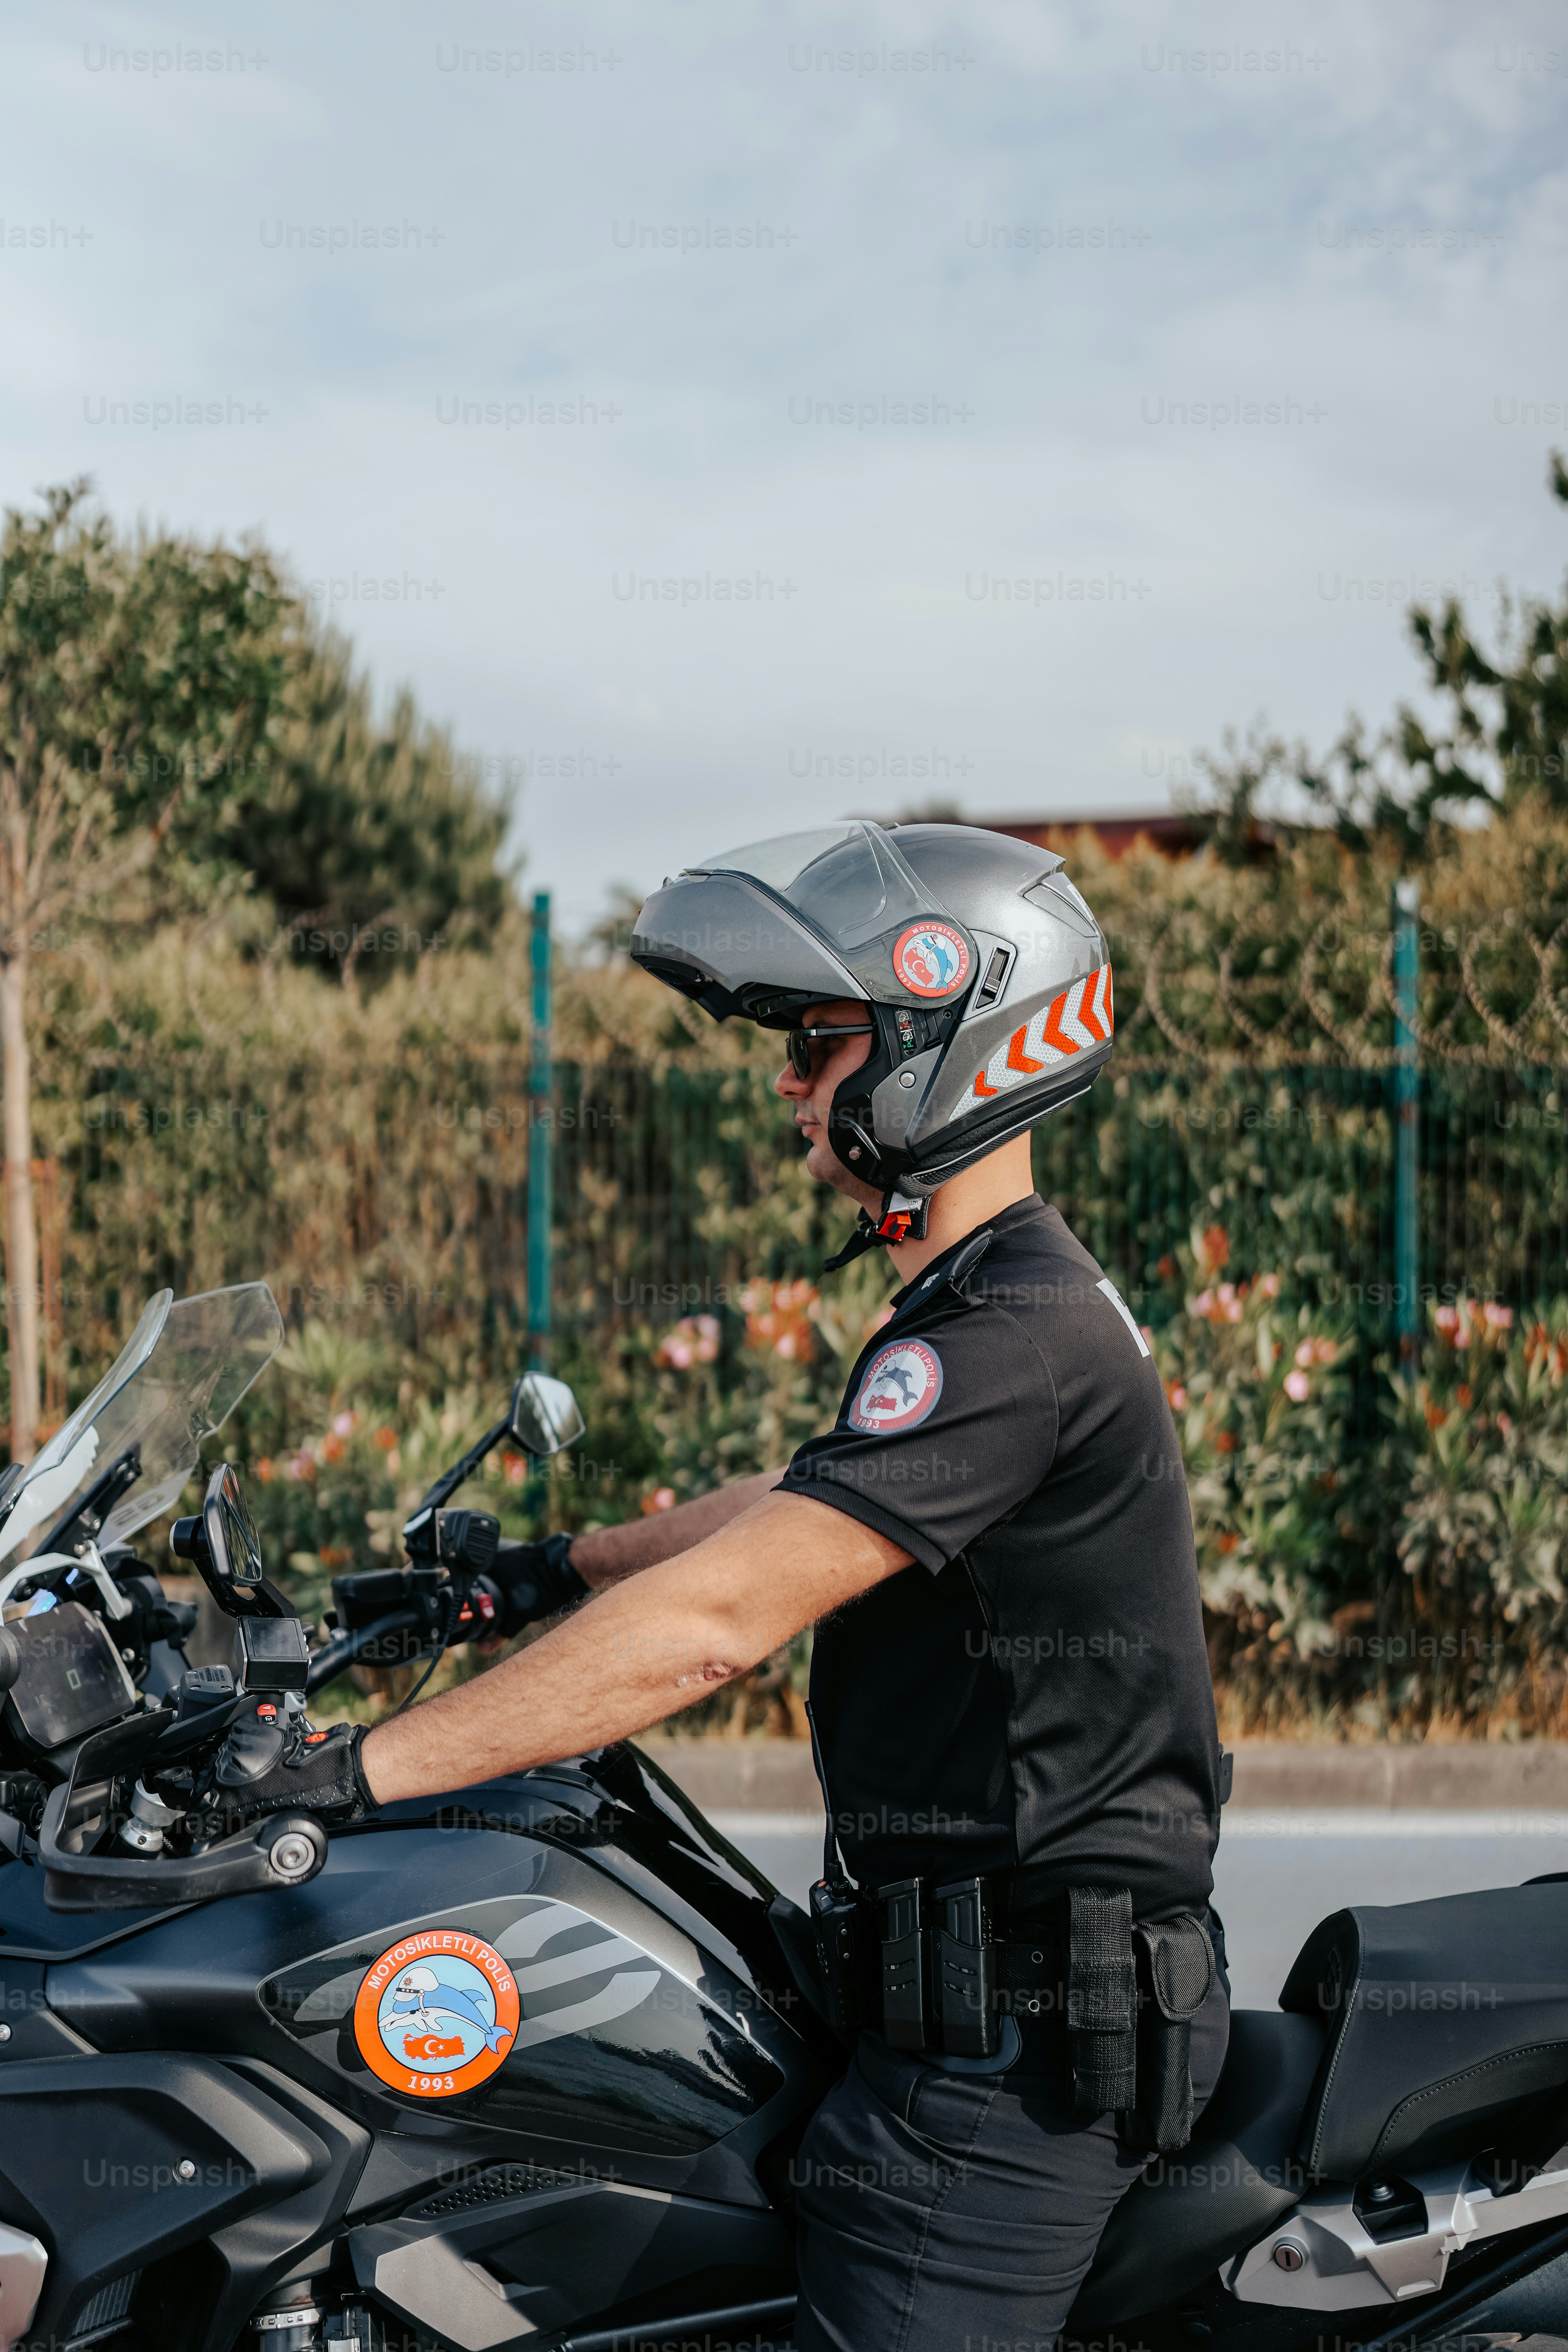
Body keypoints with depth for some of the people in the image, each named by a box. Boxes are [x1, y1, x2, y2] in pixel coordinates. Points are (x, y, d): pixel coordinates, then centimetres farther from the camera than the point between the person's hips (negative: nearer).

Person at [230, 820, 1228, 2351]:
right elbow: (810, 1508, 29)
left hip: (1011, 2038, -10)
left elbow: (712, 1625, -26)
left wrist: (361, 1768, -24)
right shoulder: (1023, 1296, 13)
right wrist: (554, 1568, 32)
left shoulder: (1012, 1336, -21)